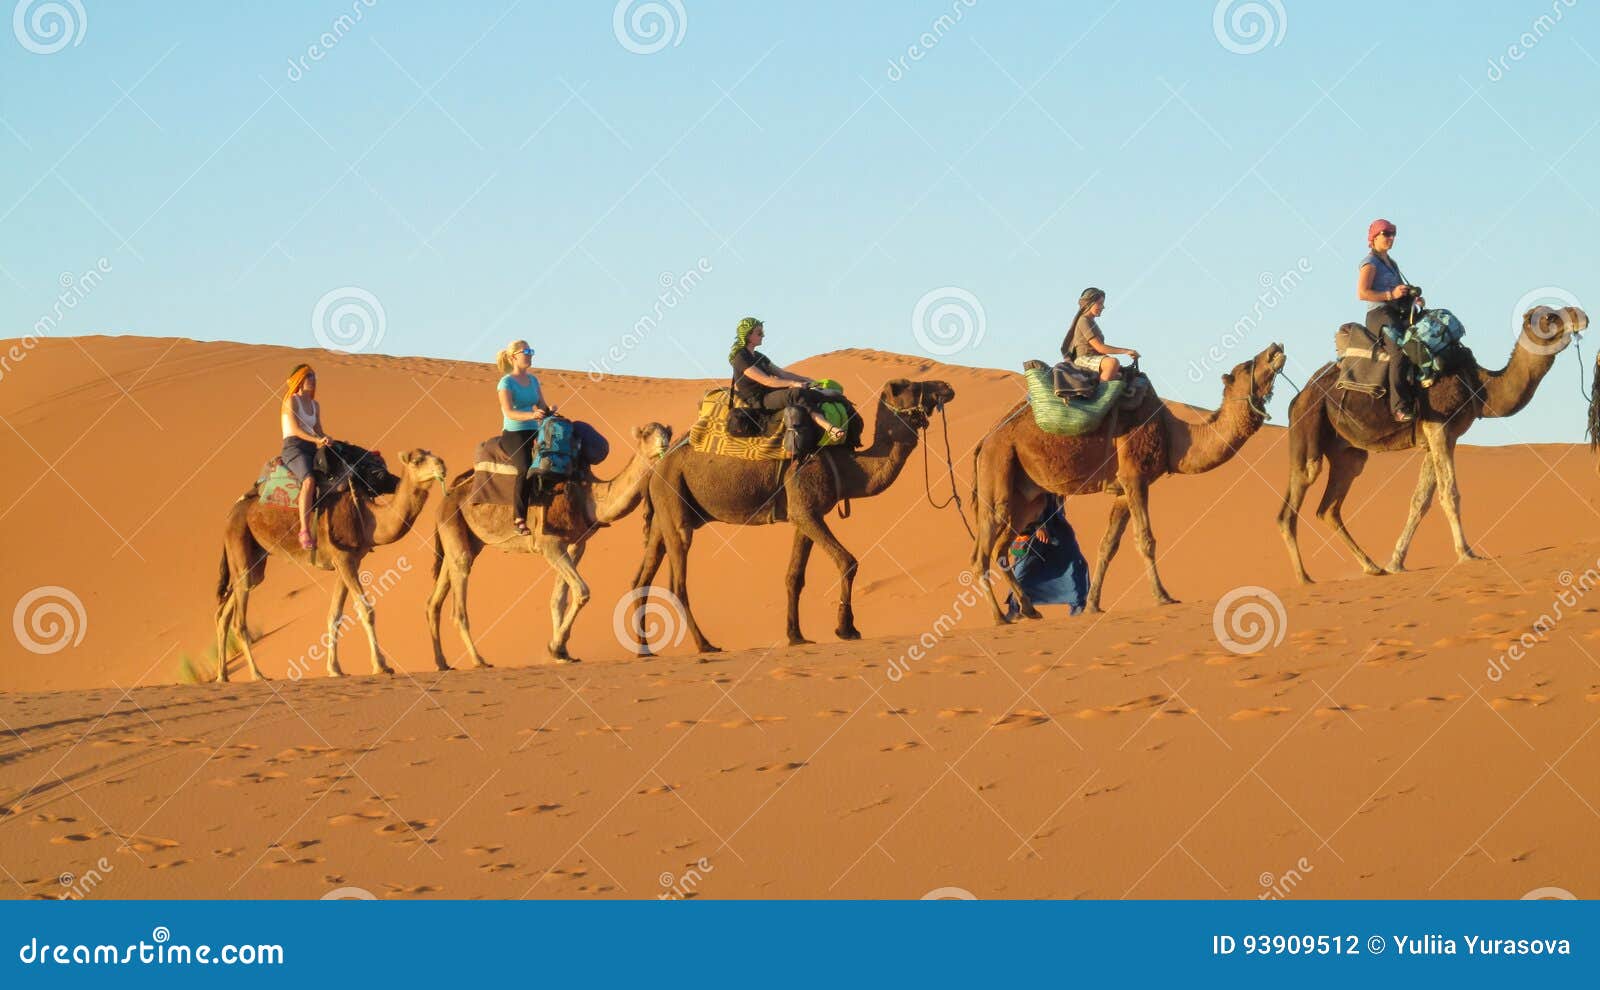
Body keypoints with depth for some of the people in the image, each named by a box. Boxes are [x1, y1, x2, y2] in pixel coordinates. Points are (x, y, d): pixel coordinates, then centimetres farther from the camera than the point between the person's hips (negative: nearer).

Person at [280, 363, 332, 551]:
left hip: (311, 450, 8)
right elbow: (296, 430, -12)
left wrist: (326, 438, -4)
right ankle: (305, 530, -40)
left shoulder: (315, 405, 21)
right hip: (293, 448, -8)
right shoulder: (291, 401, -2)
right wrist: (317, 440, -24)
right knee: (309, 480, -34)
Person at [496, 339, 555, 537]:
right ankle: (520, 520, -30)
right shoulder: (506, 382, -6)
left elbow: (542, 407, 16)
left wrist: (549, 411, -8)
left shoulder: (533, 381, 15)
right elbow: (508, 412, -18)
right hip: (513, 433, -7)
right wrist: (531, 415, -34)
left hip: (534, 432, 7)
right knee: (526, 468, -31)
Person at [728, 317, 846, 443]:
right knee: (796, 394, -34)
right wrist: (793, 383, -25)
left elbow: (782, 373, 21)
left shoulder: (759, 357, 19)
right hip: (759, 401, -10)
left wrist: (807, 380, 11)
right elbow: (766, 380, -20)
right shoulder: (741, 358, -12)